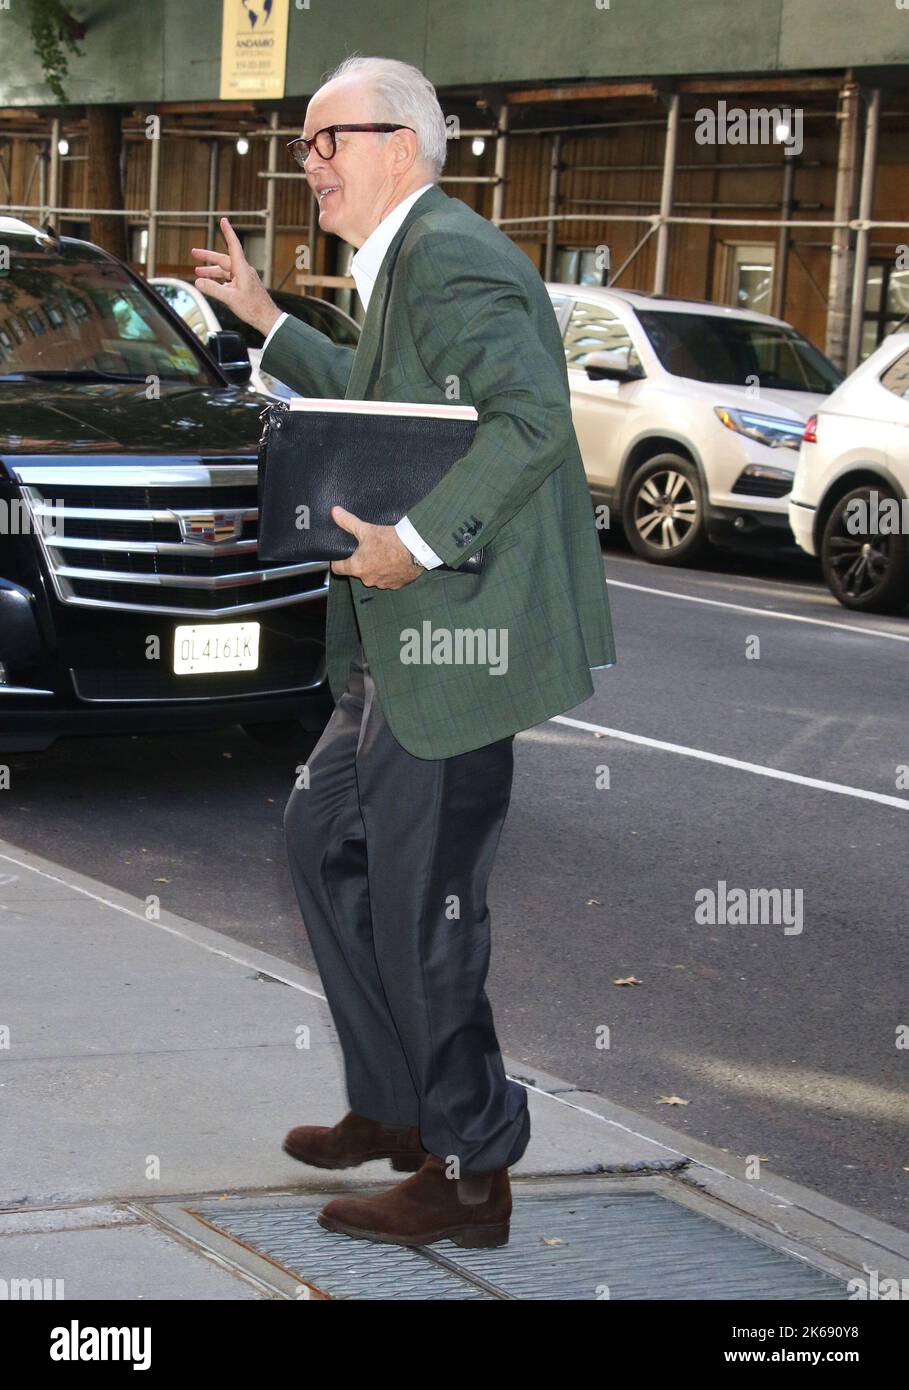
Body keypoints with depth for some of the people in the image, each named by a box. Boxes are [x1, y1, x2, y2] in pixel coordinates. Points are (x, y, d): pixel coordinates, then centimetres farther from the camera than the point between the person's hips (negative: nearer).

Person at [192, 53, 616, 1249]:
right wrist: (268, 322, 32)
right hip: (399, 644, 11)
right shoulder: (404, 261, 17)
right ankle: (395, 1104, 31)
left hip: (456, 634, -11)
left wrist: (416, 541, -28)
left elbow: (531, 421, -27)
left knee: (420, 897, -4)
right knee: (323, 838, 20)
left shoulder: (448, 254, -16)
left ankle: (468, 1172, 9)